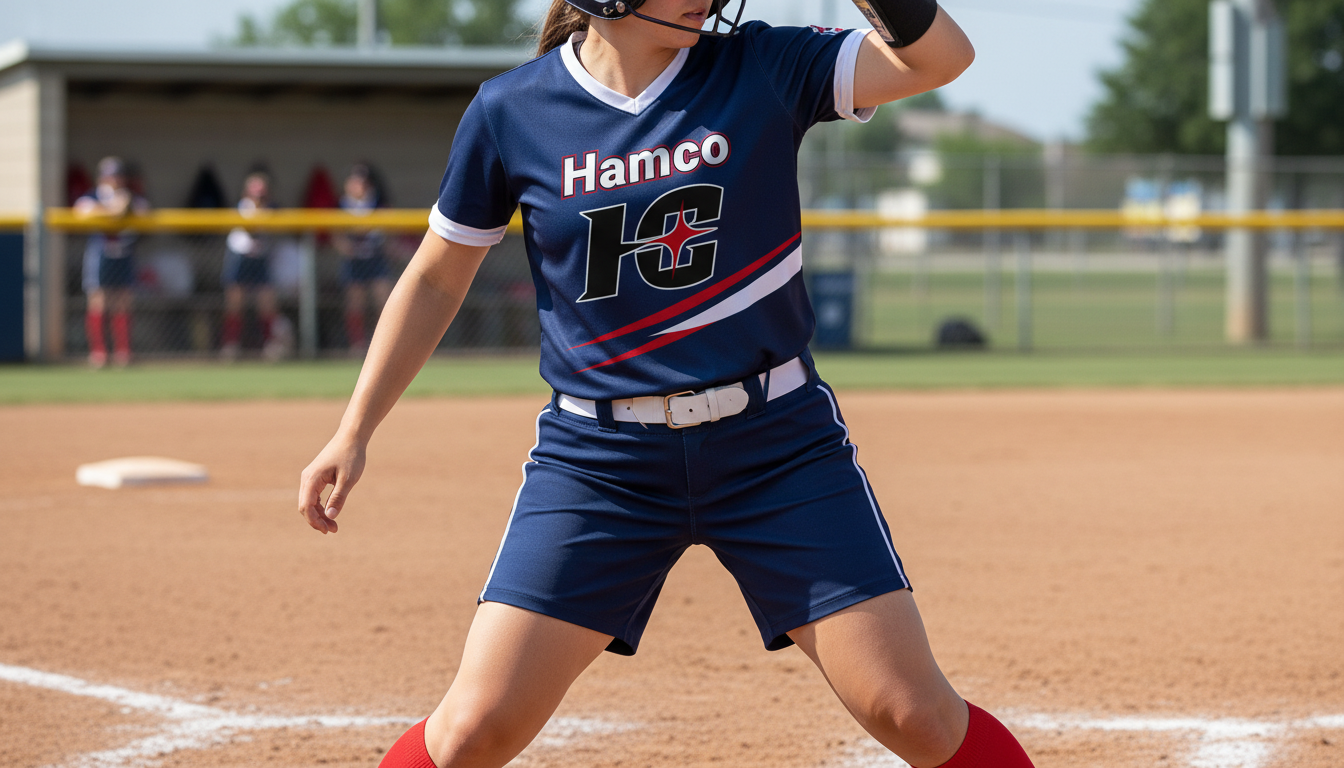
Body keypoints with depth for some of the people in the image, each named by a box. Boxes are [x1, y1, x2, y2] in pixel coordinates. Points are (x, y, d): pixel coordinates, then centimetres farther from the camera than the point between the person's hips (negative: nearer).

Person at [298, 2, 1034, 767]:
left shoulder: (761, 70, -4)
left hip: (777, 444, 0)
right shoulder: (512, 112, -3)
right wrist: (354, 434, 7)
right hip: (595, 455, 0)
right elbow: (437, 279, 8)